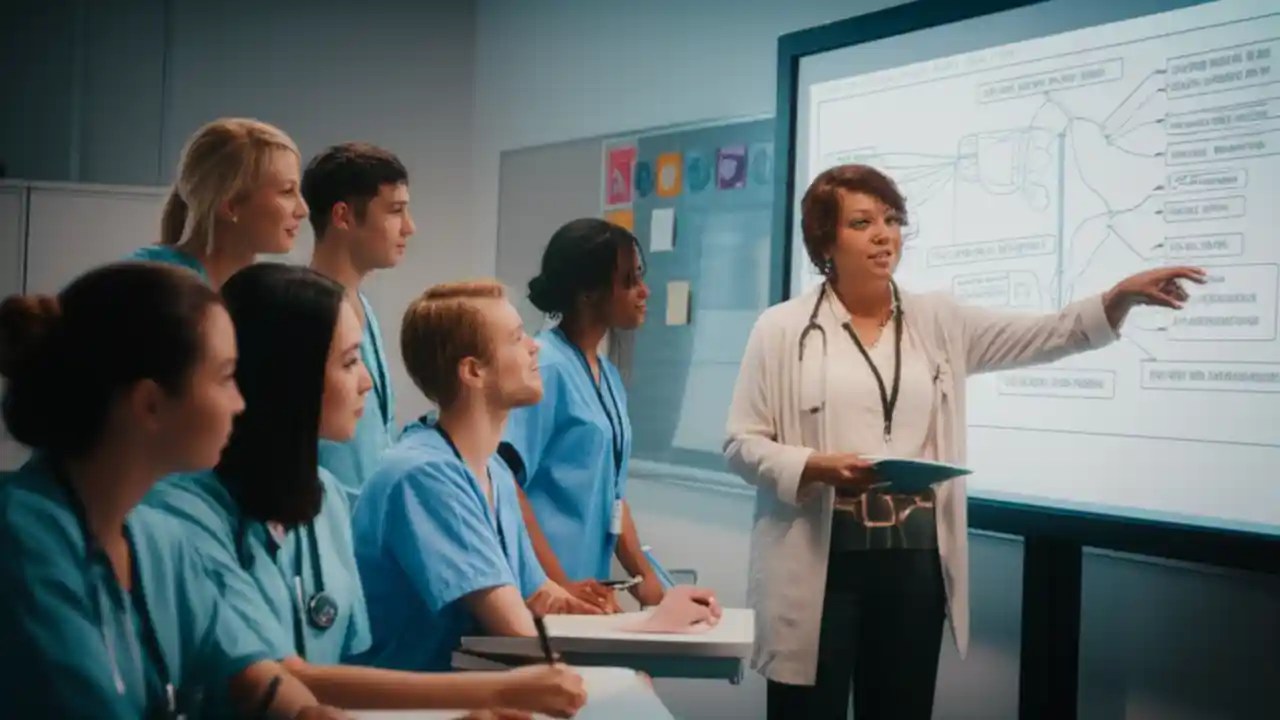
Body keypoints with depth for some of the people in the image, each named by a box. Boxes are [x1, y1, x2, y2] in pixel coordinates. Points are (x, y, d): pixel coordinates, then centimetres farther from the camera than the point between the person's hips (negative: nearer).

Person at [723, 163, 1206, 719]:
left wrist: (1120, 297, -13)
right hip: (820, 565, -3)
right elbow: (742, 444, -2)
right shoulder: (782, 328, -1)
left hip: (916, 562, 4)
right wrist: (817, 467, -19)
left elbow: (1046, 336, 4)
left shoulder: (939, 322, 9)